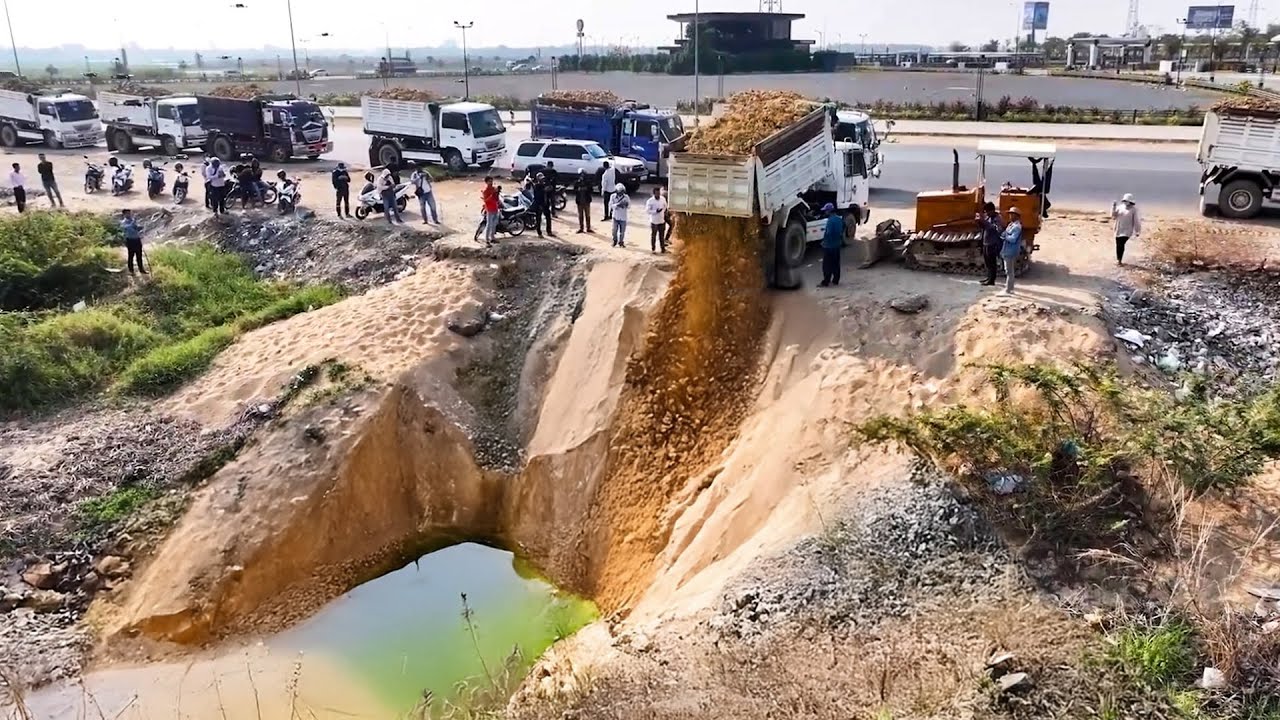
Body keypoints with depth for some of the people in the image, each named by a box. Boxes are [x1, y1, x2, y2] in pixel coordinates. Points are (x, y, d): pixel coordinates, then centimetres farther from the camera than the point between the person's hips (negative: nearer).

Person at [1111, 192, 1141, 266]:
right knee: (1118, 245, 10)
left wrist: (1137, 231, -1)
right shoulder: (1120, 207, 4)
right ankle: (1118, 260, 25)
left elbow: (1136, 221, -3)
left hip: (1127, 231, -5)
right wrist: (1113, 208, -8)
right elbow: (1113, 216, 6)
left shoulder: (1133, 209, -6)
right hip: (1118, 230, 5)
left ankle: (1120, 260, -11)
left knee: (1121, 244, -17)